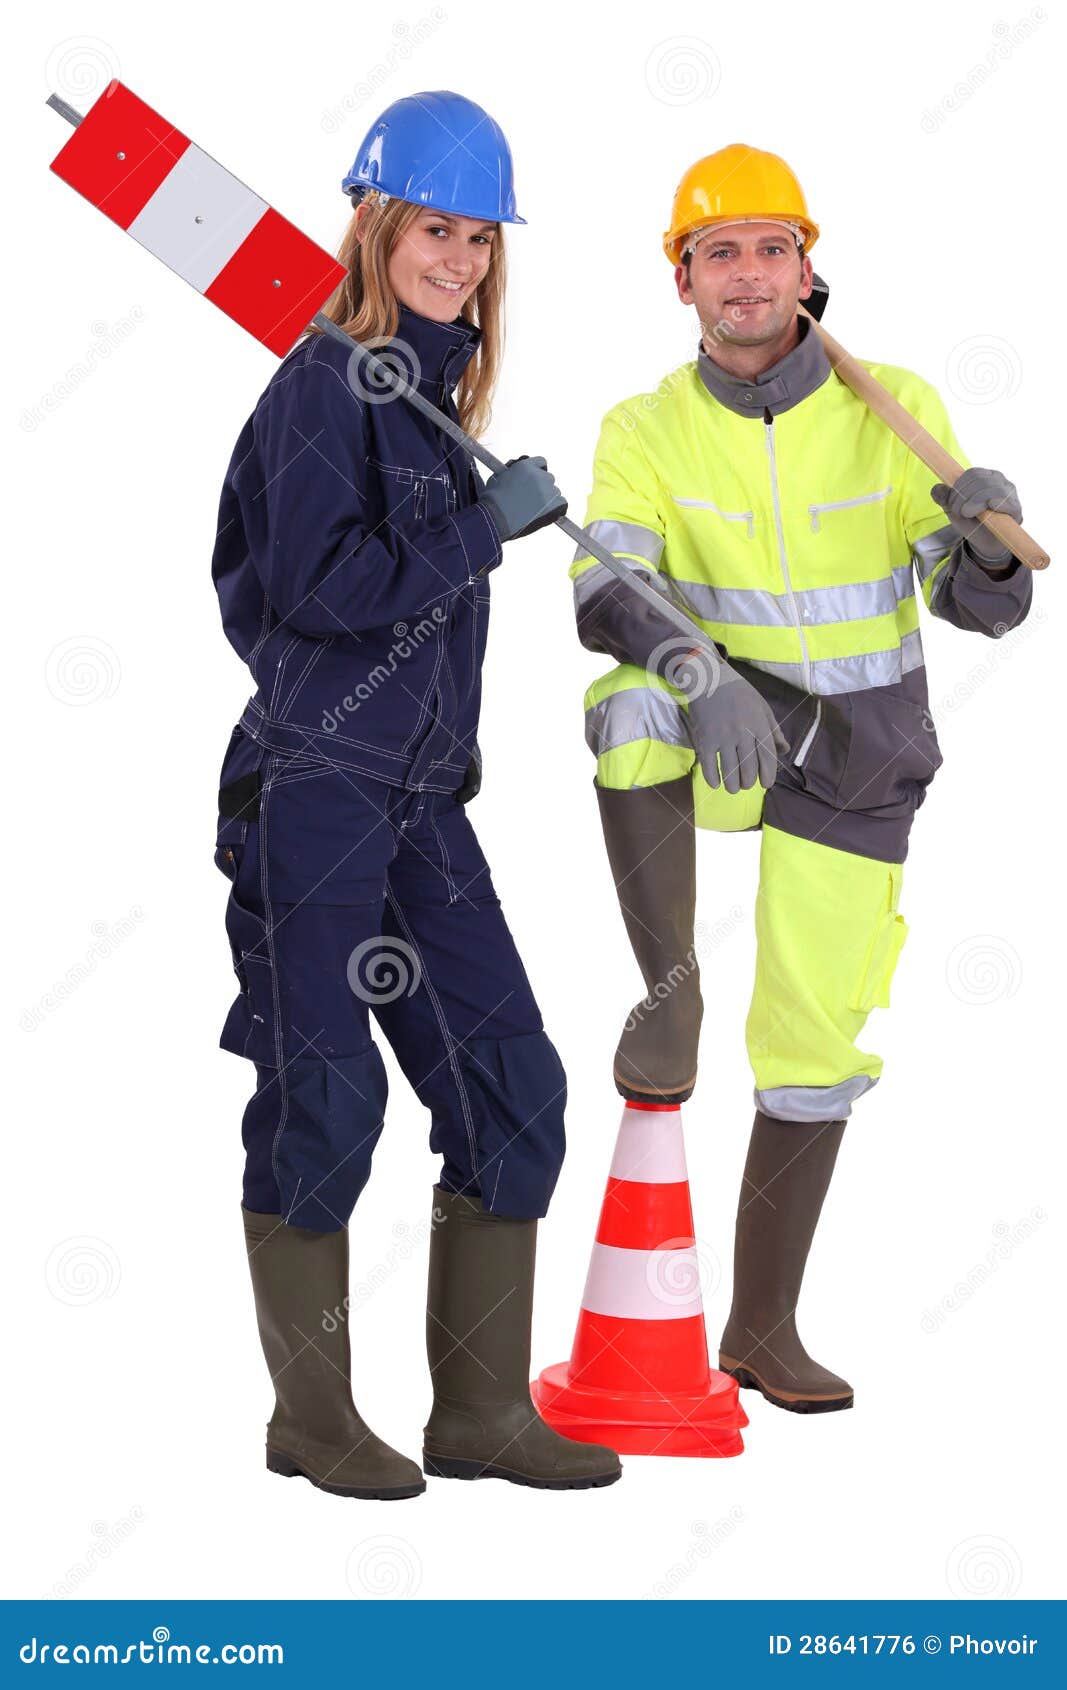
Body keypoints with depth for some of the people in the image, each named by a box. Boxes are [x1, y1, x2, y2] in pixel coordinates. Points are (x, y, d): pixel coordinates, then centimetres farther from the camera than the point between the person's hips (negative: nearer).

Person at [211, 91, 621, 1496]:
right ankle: (313, 1419, 12)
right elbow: (320, 587, -19)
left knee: (514, 1088, 4)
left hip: (419, 799, 8)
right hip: (313, 790, -8)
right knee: (325, 1101, -2)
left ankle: (482, 1410, 12)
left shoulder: (436, 390, 15)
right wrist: (488, 525, -16)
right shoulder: (327, 385, -9)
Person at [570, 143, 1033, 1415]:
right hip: (720, 740, -1)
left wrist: (986, 542, -36)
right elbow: (604, 596, -25)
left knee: (815, 1049, 2)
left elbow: (985, 607, -12)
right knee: (633, 696, -36)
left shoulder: (894, 412, -10)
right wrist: (701, 674, -45)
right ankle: (670, 987, -23)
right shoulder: (646, 431, -10)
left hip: (853, 766, 1)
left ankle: (763, 1330, 19)